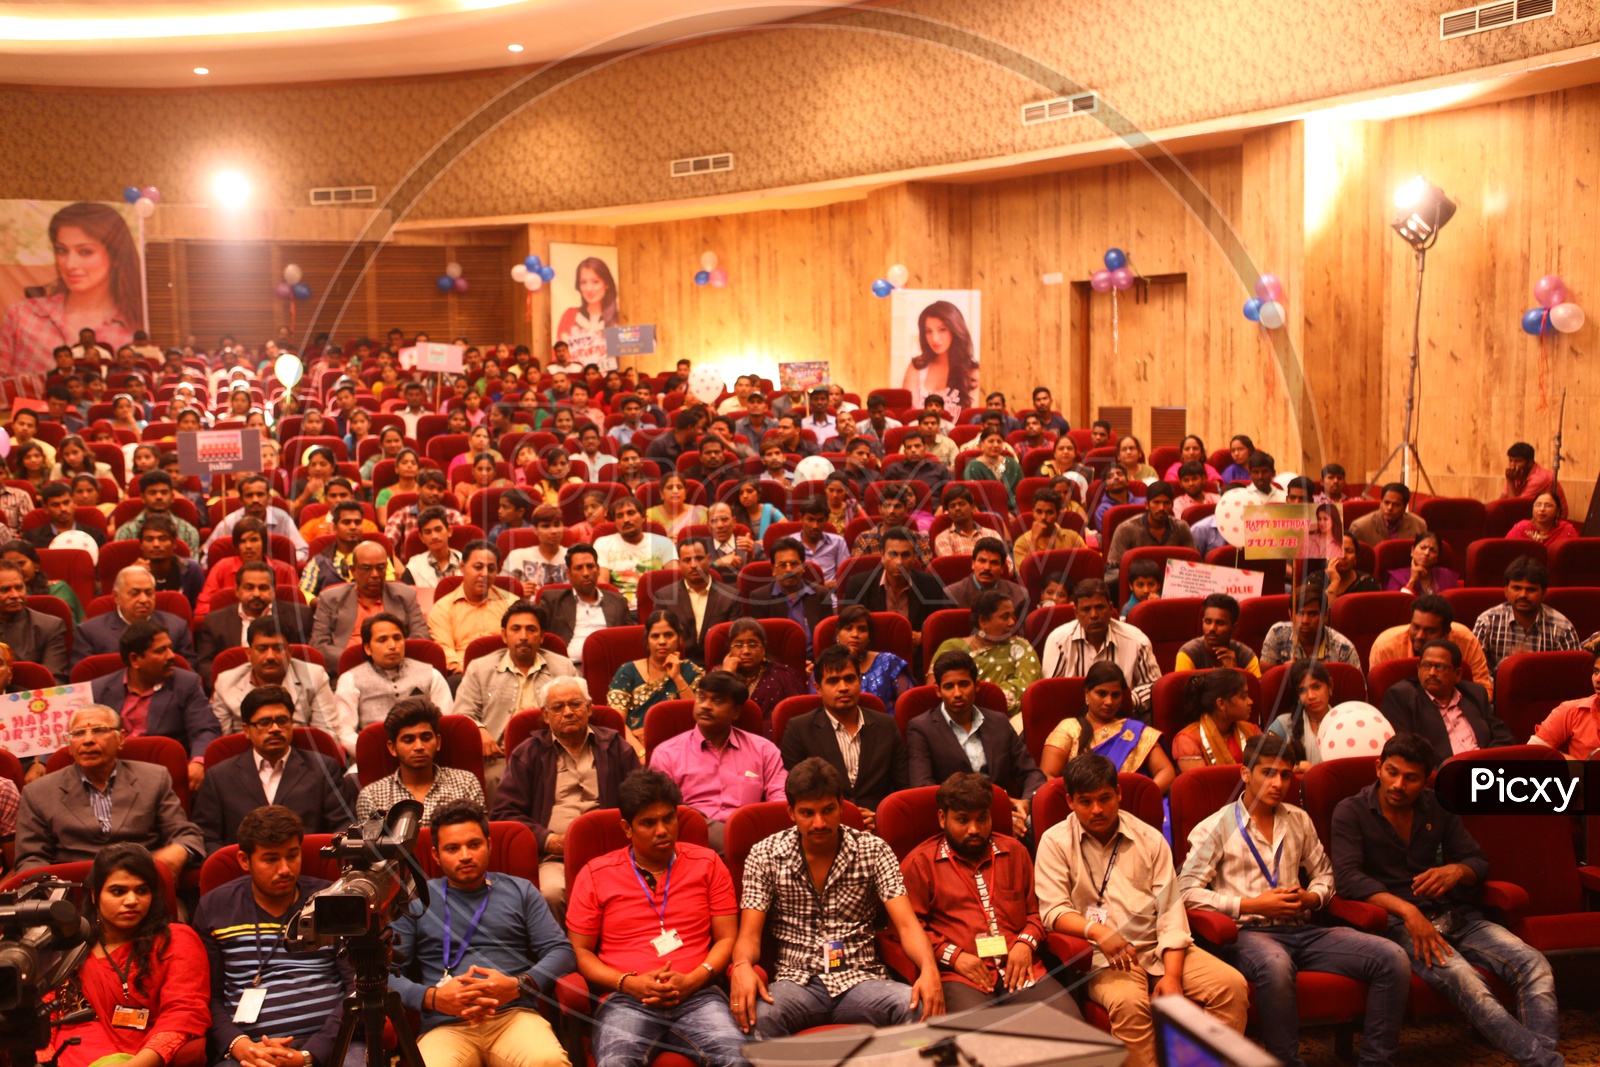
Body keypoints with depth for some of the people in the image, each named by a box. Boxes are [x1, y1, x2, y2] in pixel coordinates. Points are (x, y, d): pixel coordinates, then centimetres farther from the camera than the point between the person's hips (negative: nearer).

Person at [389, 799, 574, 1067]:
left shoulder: (520, 891, 19)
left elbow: (561, 952, 10)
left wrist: (518, 985, -9)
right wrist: (431, 997, -11)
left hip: (515, 1015, 1)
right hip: (445, 1025, 0)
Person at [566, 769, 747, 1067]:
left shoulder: (707, 864, 14)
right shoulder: (595, 875, 11)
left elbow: (726, 939, 11)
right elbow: (579, 951, 11)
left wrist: (692, 981, -7)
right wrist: (629, 983, -5)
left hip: (697, 995, 1)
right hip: (626, 1000, -1)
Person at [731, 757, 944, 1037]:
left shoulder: (874, 851, 5)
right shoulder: (765, 855, 4)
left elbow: (906, 923, -3)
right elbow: (749, 934, -1)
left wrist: (929, 968, -25)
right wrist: (741, 966, -27)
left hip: (860, 979, 1)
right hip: (797, 980, -1)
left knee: (922, 1008, -31)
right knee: (757, 1015, -37)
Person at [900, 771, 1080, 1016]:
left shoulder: (1014, 851, 23)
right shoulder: (920, 862, 10)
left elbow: (1037, 910, 25)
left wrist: (1025, 943, 5)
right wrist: (953, 956, -8)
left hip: (1019, 968, 4)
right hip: (960, 976, -4)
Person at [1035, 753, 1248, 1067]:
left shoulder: (1149, 838, 11)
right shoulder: (1055, 842, 3)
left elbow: (1170, 910, 3)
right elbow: (1053, 911, -6)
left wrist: (1172, 975, -10)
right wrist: (1097, 930, -26)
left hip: (1159, 947, 4)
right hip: (1104, 956, -4)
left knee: (1232, 985, -17)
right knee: (1129, 1002, -35)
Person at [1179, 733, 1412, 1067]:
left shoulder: (1299, 821, 20)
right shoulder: (1216, 828, 1)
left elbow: (1324, 873, 29)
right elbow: (1187, 890, -6)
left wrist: (1311, 898, 4)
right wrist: (1253, 905, -11)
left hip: (1303, 929, 6)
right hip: (1250, 931, -6)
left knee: (1393, 958, -16)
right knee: (1275, 965, -43)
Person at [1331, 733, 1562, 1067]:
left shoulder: (1439, 807, 14)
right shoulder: (1351, 812, -1)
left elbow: (1479, 861, 15)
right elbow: (1347, 877, -14)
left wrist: (1457, 871, -11)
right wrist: (1406, 910, -27)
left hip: (1452, 915, 6)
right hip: (1396, 922, -5)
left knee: (1534, 965, -20)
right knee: (1463, 979, -34)